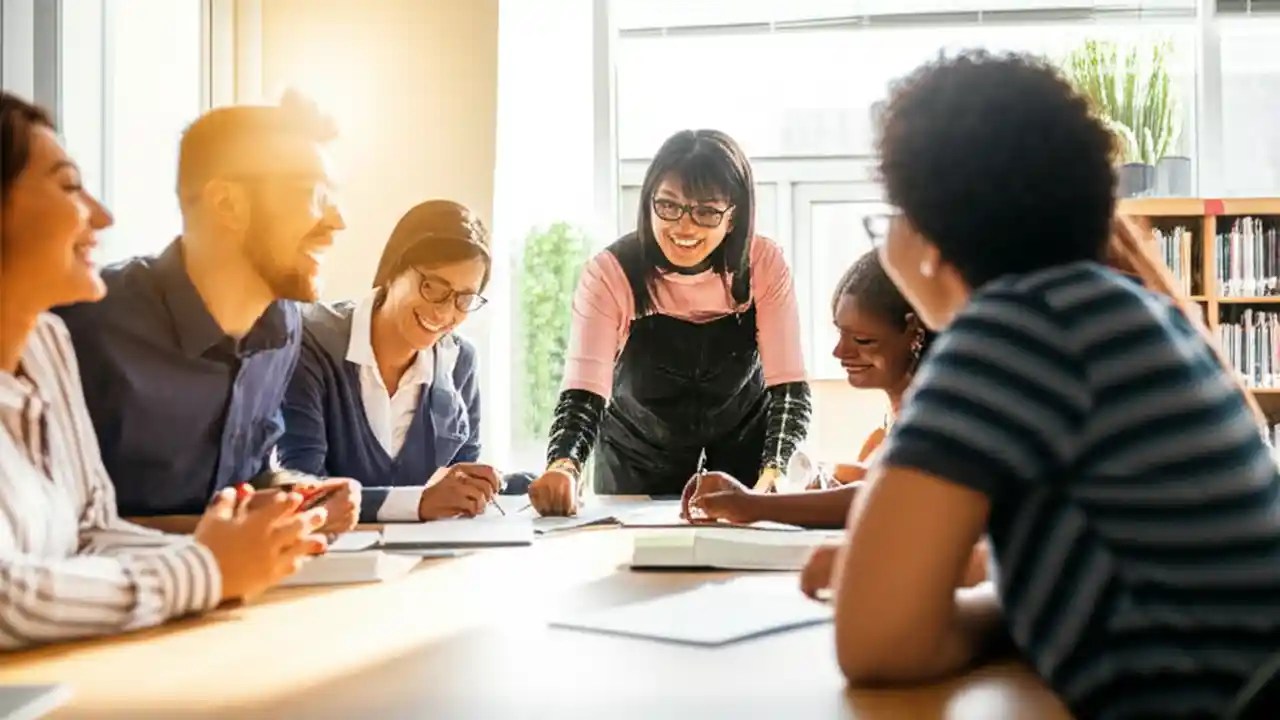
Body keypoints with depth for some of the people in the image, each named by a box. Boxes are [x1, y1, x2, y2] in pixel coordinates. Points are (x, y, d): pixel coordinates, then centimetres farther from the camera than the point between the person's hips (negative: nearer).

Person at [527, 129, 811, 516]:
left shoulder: (764, 264, -18)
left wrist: (771, 480, -36)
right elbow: (583, 394, -29)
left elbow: (788, 387, -19)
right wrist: (563, 467, -50)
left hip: (744, 457, 1)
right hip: (638, 465, 0)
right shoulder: (610, 273, -22)